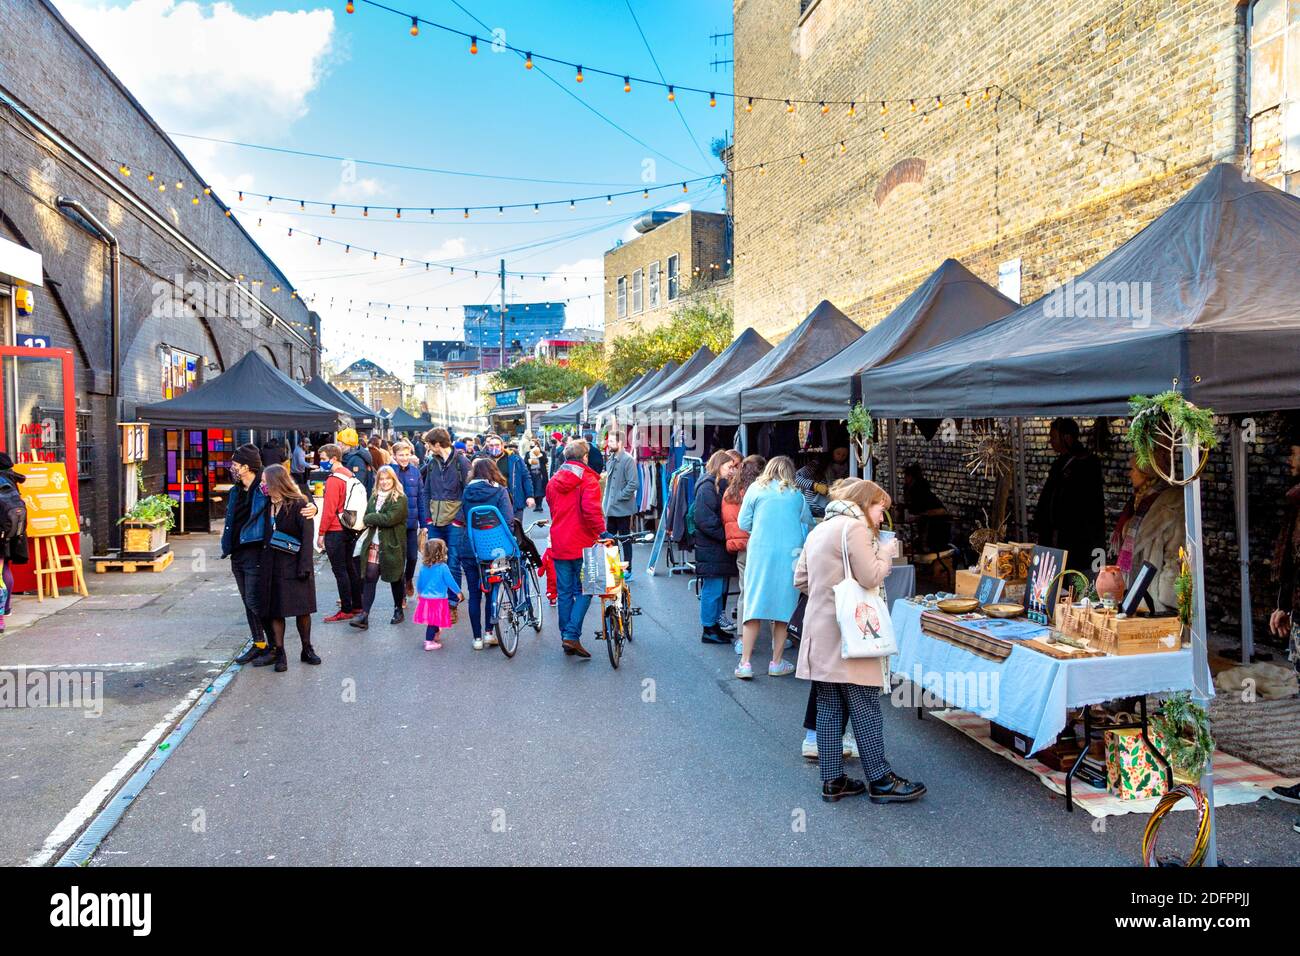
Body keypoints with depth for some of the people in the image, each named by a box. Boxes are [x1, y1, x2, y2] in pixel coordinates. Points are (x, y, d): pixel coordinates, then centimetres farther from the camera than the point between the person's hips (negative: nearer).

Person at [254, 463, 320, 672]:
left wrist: (304, 567, -19)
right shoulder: (269, 505, 8)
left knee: (302, 609, 4)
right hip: (272, 565, 5)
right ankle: (277, 652, 11)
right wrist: (263, 563, 3)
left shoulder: (298, 504, -9)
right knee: (275, 610, 5)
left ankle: (307, 649, 18)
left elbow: (307, 538, -13)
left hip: (294, 566, -5)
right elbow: (265, 536, 11)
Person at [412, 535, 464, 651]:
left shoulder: (423, 567, 0)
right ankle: (429, 642, 4)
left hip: (425, 598, 5)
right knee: (434, 621, 2)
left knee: (431, 621, 18)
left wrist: (419, 592, 30)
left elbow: (419, 583, 10)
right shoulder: (443, 567, -15)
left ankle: (434, 636, 34)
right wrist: (459, 592, 6)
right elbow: (450, 581, -8)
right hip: (438, 600, -5)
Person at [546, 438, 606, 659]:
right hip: (582, 545, -6)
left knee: (564, 593, 11)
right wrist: (601, 531, -17)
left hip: (559, 544, 6)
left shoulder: (553, 481, 11)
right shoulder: (588, 480, -10)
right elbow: (592, 510, -23)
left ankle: (566, 637, 16)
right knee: (583, 591, 1)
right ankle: (572, 635, -9)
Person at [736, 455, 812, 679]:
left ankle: (745, 663, 1)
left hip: (760, 551, -1)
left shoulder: (756, 489, 4)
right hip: (790, 554, 1)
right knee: (783, 607, 9)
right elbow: (808, 524, 15)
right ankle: (776, 663, 16)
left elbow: (743, 523, 6)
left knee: (754, 606, 3)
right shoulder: (797, 494, 7)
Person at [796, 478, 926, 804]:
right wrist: (887, 552, 1)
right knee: (866, 708, 1)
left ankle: (832, 780, 16)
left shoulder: (820, 530, 17)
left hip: (820, 634, 9)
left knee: (829, 708, 11)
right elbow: (870, 578, -15)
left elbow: (800, 579, 17)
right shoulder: (855, 527, -11)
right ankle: (880, 780, 11)